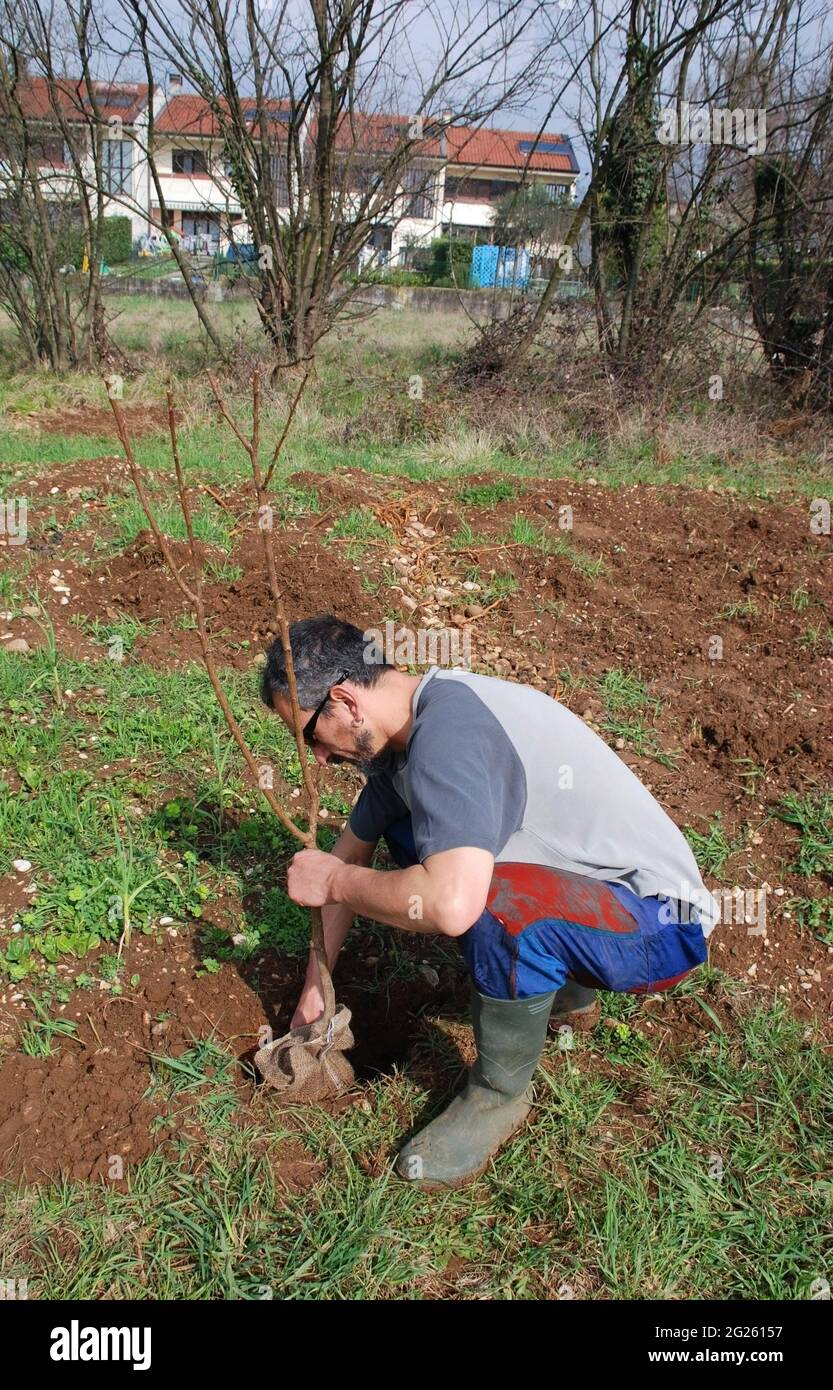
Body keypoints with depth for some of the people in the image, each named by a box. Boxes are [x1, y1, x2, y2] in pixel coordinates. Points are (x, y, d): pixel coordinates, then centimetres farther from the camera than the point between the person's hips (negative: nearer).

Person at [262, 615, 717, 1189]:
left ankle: (502, 1093, -5)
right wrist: (314, 990, 16)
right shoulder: (405, 729, 1)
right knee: (406, 831, 8)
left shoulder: (448, 730, -29)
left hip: (661, 924, -9)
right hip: (584, 879, 9)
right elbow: (351, 851, 12)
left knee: (499, 900, -36)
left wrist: (333, 882, -22)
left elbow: (451, 904, -41)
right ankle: (563, 986, 18)